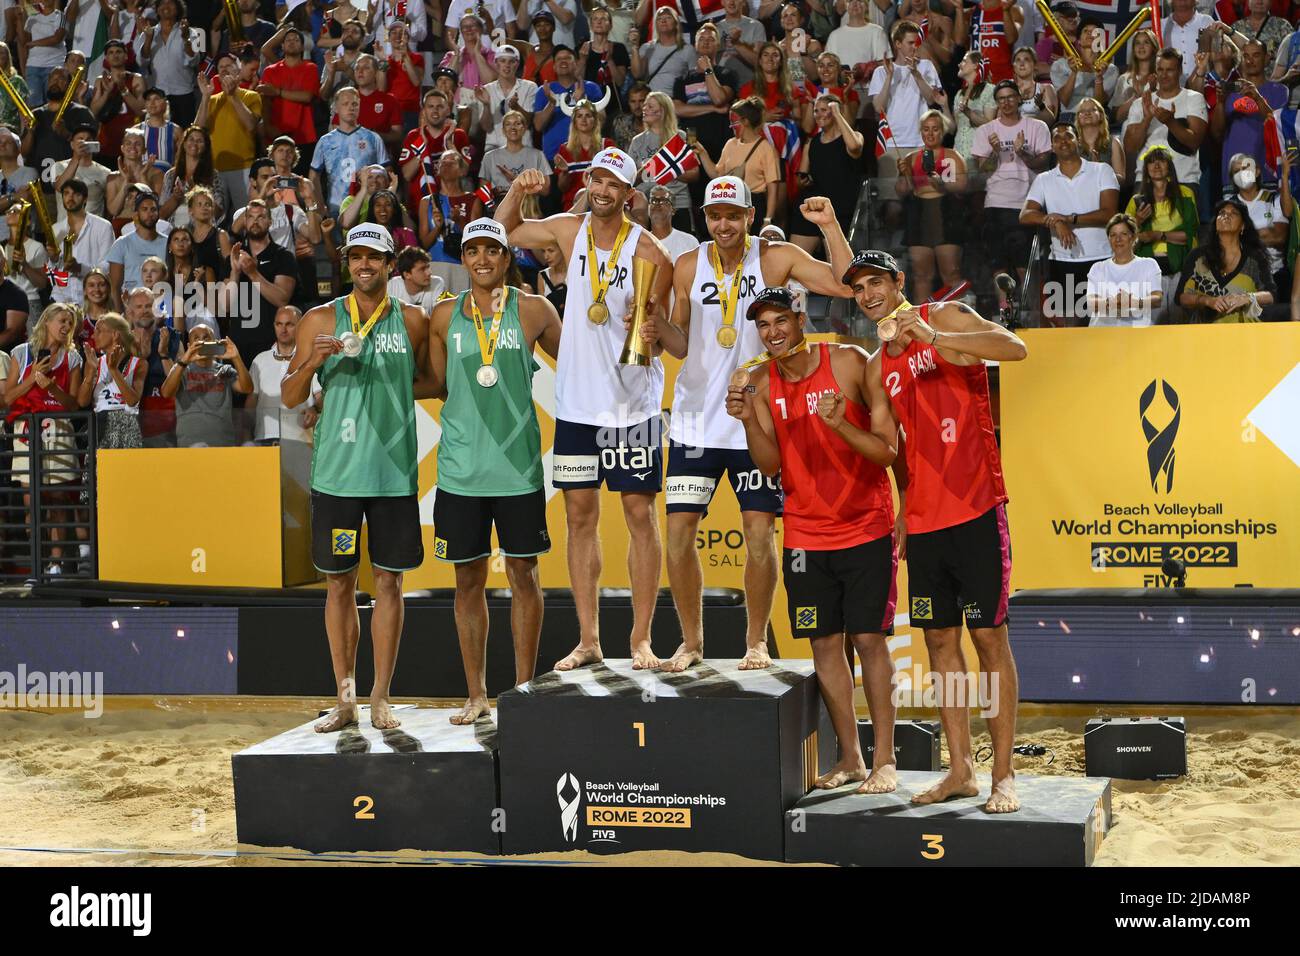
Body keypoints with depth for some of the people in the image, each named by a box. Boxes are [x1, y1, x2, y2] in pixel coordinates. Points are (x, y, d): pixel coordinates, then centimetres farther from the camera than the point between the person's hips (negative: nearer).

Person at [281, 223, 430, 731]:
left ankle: (380, 699, 8)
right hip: (337, 471, 0)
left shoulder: (413, 321, 7)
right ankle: (345, 699, 12)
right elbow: (290, 397, 4)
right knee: (339, 583, 4)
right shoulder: (321, 320, 5)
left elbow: (431, 384, 17)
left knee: (389, 581, 2)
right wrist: (315, 359, -13)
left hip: (394, 470, 0)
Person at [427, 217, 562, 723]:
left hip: (517, 464, -2)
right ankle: (476, 695, 14)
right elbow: (437, 385, 15)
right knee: (468, 579, 5)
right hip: (460, 466, 2)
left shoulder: (533, 310, 3)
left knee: (522, 574, 3)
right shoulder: (444, 316, 8)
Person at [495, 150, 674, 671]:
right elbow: (503, 232, 18)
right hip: (577, 400, 4)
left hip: (632, 403, -4)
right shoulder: (569, 230, 3)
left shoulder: (646, 250, -10)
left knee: (640, 514, -1)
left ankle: (641, 638, 6)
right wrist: (518, 191, 0)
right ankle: (588, 640, 13)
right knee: (579, 515, 6)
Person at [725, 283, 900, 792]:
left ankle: (884, 759, 5)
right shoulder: (762, 383, 1)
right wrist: (748, 421, -18)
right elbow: (771, 465, -3)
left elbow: (887, 451, -13)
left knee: (868, 639, -3)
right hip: (805, 534, 4)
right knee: (824, 643, 4)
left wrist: (840, 424, -29)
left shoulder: (850, 363, -11)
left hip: (865, 528, -4)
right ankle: (849, 758, 14)